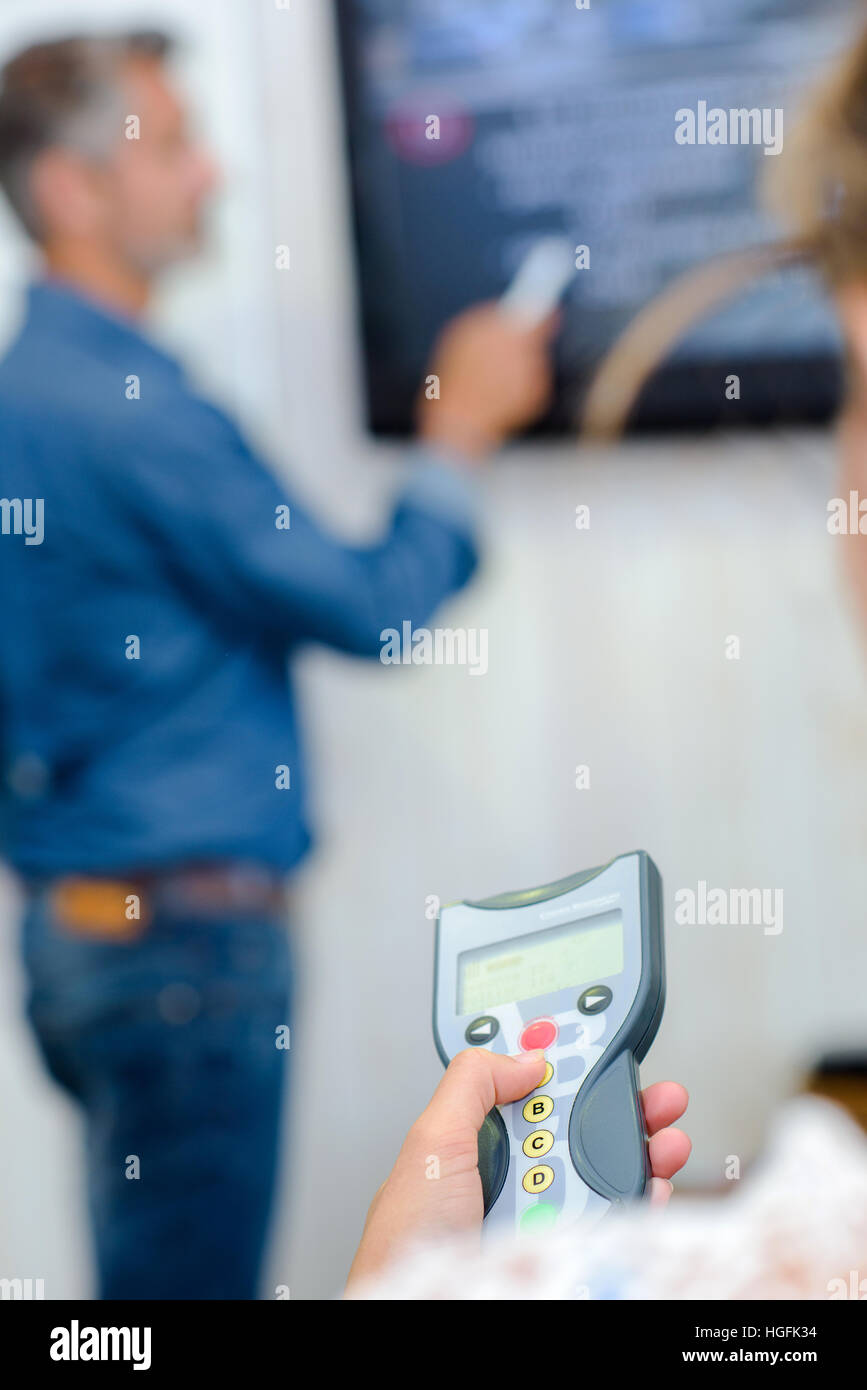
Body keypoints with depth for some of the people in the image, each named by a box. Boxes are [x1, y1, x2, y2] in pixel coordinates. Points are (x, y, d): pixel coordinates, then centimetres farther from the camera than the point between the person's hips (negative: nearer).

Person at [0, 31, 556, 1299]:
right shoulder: (124, 408, -19)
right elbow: (375, 607, -14)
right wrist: (462, 432, 0)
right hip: (184, 931, -10)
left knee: (151, 1272, 16)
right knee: (190, 1280, -2)